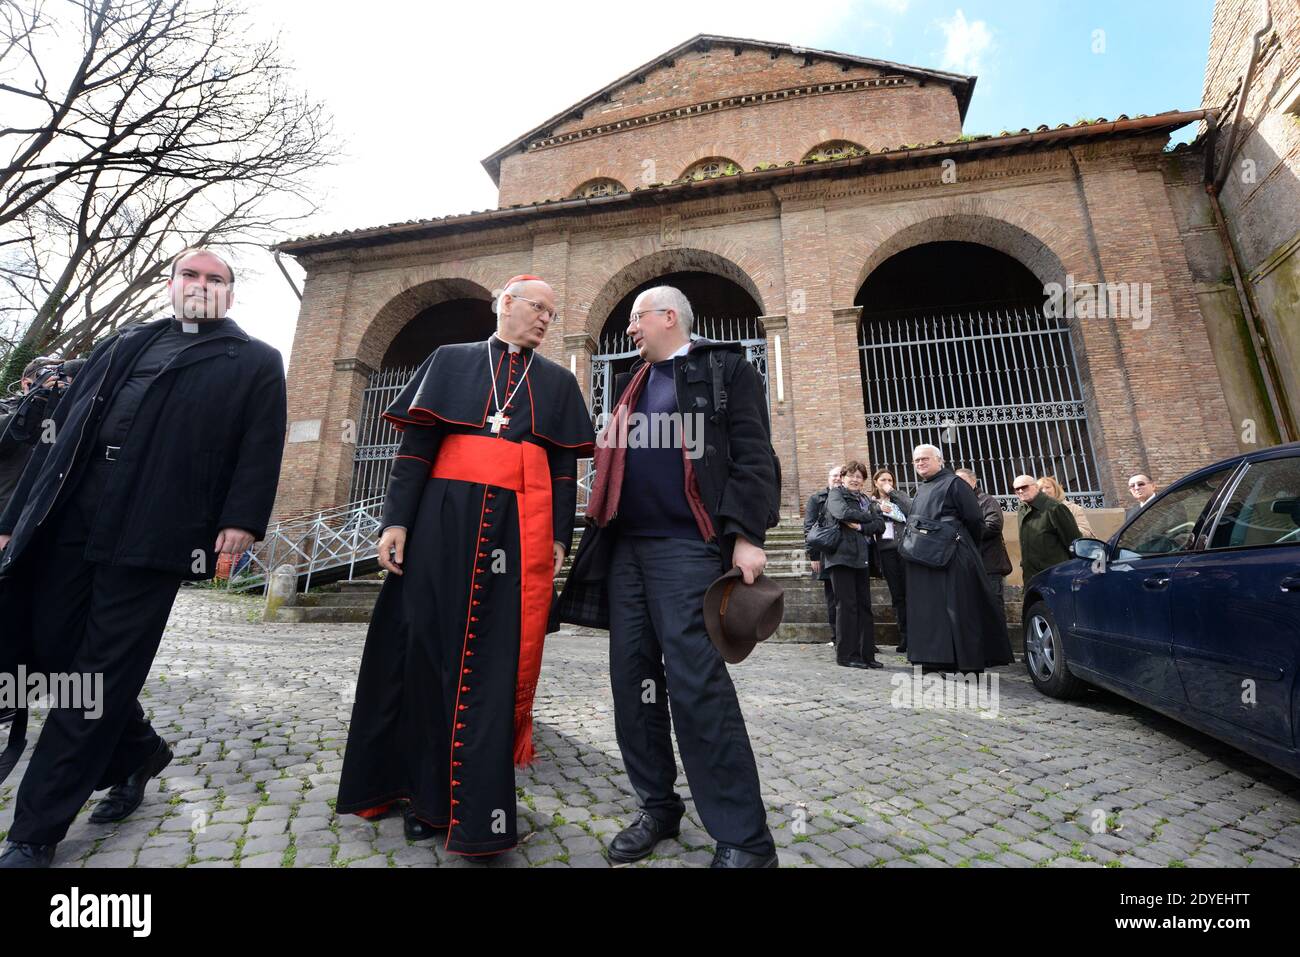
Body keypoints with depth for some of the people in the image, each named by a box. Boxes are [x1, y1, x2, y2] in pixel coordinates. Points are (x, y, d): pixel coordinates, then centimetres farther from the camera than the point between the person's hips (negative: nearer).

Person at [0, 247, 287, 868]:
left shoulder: (256, 363, 7)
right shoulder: (124, 343, 21)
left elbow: (260, 448, -4)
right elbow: (63, 428, 18)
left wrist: (241, 519, -16)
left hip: (149, 540, -5)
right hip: (64, 529, 6)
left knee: (99, 678, 0)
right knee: (50, 656, 11)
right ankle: (140, 751, 32)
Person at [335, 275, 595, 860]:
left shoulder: (558, 382, 16)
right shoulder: (451, 361, 13)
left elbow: (564, 468, 10)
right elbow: (416, 443, 5)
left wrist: (560, 538, 2)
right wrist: (397, 519, -4)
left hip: (521, 526, 1)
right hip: (446, 515, 0)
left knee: (498, 659, -1)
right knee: (430, 647, 4)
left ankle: (478, 810, 11)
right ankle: (421, 788, 24)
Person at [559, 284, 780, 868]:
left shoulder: (723, 368, 5)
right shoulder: (633, 382, 23)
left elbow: (752, 455, -5)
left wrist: (747, 535, -16)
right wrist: (600, 533, 18)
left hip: (686, 544, -7)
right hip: (625, 546, 7)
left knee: (695, 681, -11)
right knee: (633, 676, 8)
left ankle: (744, 837, 5)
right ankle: (658, 806, 24)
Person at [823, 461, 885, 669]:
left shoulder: (866, 500, 20)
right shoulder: (836, 494, 3)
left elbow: (880, 525, 6)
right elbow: (843, 512, -18)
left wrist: (860, 526, -12)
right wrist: (868, 517, -5)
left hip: (862, 558, 6)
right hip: (842, 556, -6)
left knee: (864, 606, 6)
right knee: (847, 605, -5)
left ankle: (866, 654, 13)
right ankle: (846, 655, 2)